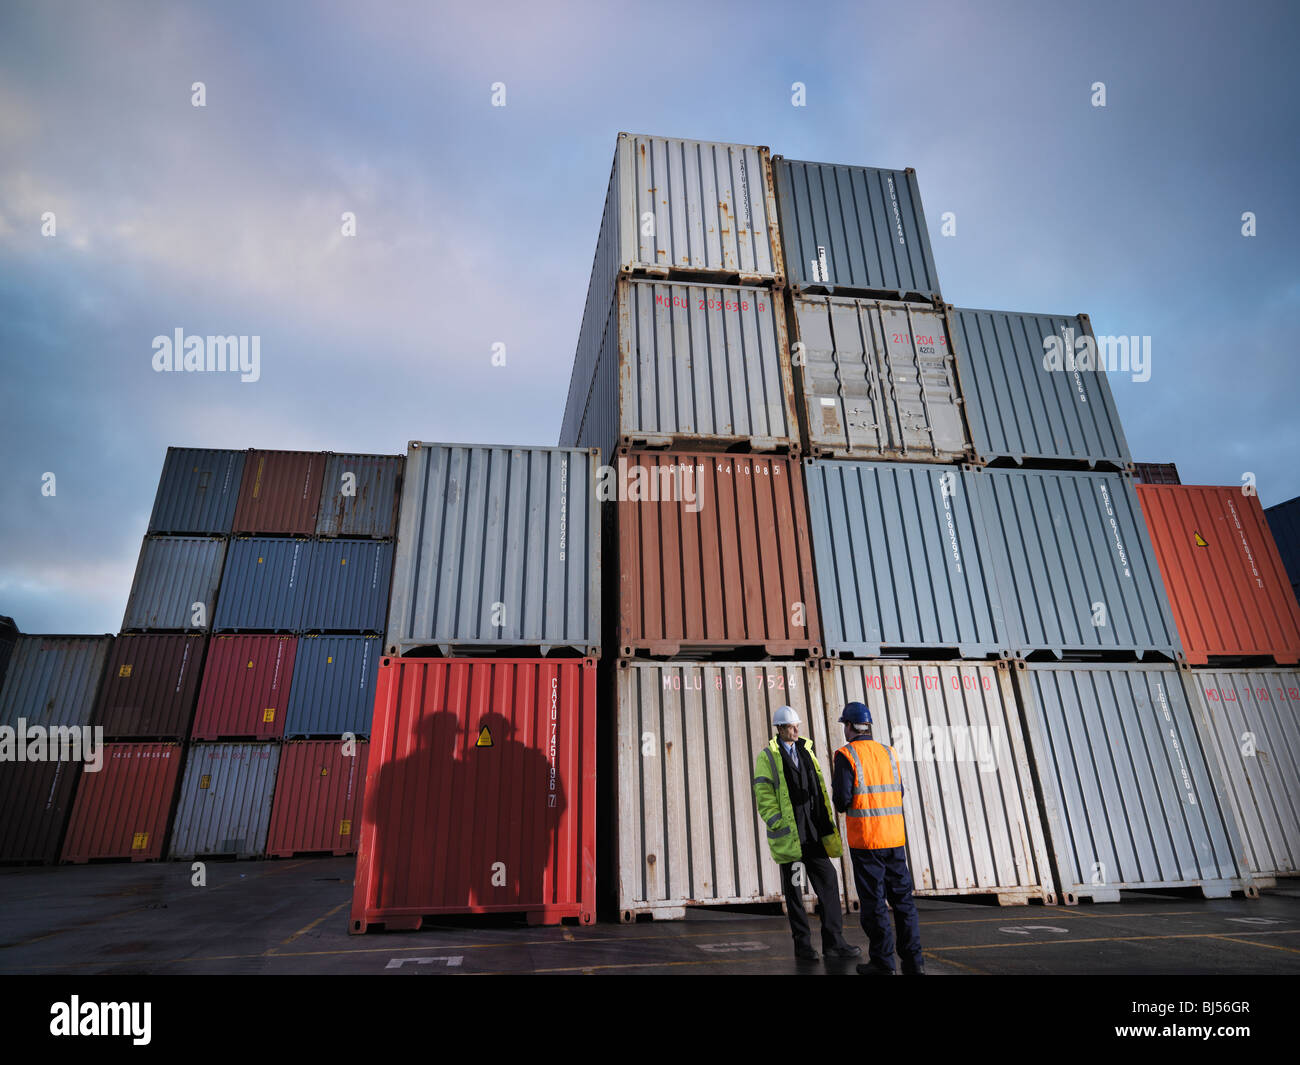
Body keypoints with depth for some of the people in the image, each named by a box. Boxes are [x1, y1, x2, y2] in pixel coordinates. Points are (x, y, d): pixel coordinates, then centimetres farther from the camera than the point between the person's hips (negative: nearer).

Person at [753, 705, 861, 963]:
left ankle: (833, 941, 17)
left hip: (813, 833, 5)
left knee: (828, 882, 5)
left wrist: (828, 821, 11)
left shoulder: (805, 751, 12)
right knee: (793, 891, 6)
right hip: (789, 834, -5)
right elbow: (763, 797, -9)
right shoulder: (767, 757, -5)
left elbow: (820, 788, 16)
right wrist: (778, 825, -15)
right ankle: (802, 945, 18)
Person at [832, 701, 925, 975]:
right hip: (895, 836, 5)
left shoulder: (846, 755, -9)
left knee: (873, 901, 4)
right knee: (902, 897, 11)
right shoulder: (888, 753, 9)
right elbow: (899, 792, 12)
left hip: (865, 839, -5)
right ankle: (913, 961, 14)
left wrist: (841, 803, 9)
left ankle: (882, 963, 10)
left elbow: (842, 800, -13)